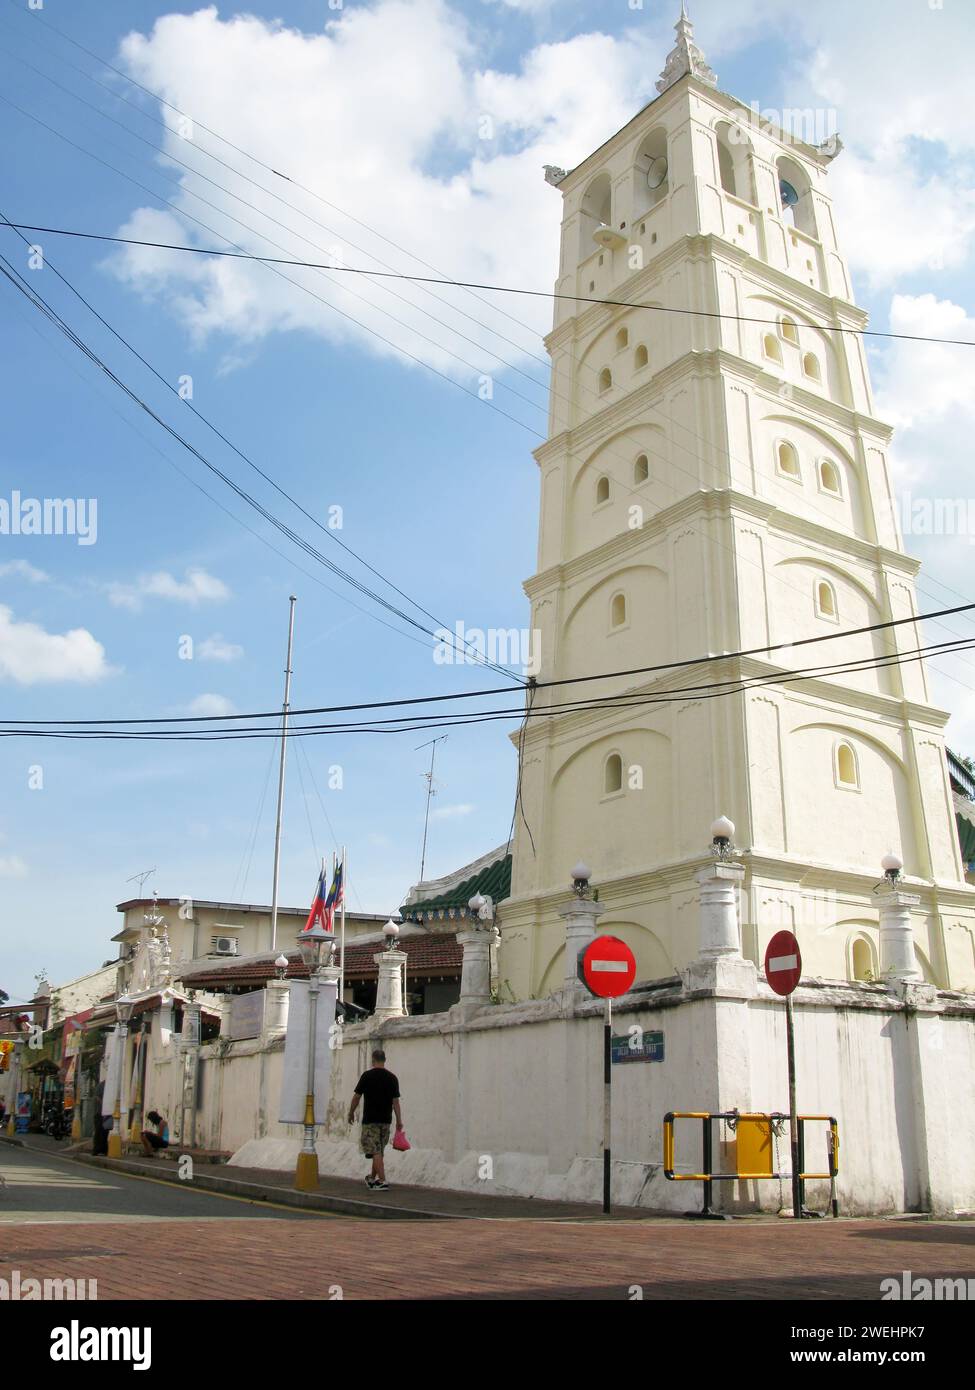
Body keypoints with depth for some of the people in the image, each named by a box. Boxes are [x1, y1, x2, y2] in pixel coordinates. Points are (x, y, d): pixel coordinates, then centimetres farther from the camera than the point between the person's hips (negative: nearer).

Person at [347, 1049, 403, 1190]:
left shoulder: (367, 1076, -7)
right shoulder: (392, 1078, 5)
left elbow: (357, 1097, -1)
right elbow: (396, 1101, 4)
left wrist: (351, 1113, 13)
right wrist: (399, 1120, 7)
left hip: (370, 1120, -5)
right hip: (386, 1120, 5)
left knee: (375, 1151, -5)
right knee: (378, 1150, 17)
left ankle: (382, 1181, -14)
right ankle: (372, 1179, 30)